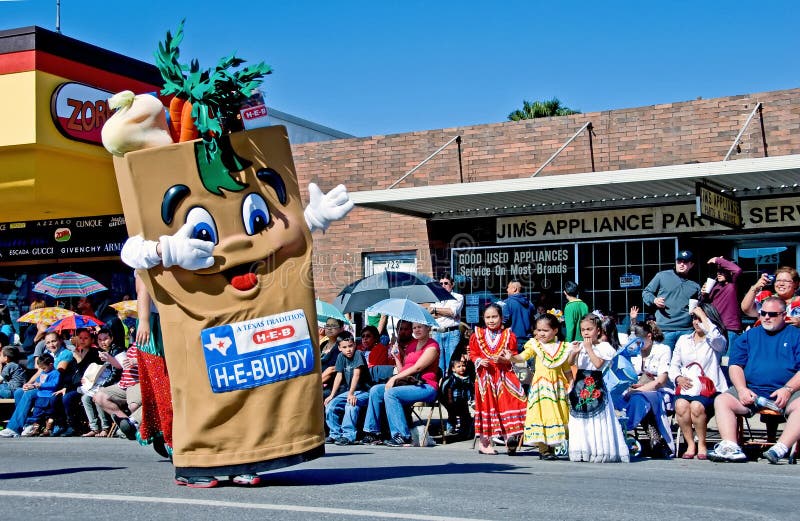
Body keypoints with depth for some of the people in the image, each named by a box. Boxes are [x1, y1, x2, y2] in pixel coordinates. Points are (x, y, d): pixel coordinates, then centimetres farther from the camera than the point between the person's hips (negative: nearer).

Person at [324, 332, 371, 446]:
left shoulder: (358, 354, -15)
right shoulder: (341, 356, 3)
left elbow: (356, 374, -25)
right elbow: (339, 376, 3)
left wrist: (351, 394, -33)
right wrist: (331, 395, -2)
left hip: (364, 391, -7)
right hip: (349, 391, 7)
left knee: (351, 405, -33)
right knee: (330, 405, -6)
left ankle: (348, 435, -26)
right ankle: (335, 434, 4)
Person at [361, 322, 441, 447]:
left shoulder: (432, 346, -4)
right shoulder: (412, 345, 22)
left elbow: (417, 368, -15)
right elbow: (402, 369, 17)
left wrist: (395, 378, -16)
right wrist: (397, 354, 5)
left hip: (426, 387, -9)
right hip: (408, 383, 9)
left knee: (390, 393, -29)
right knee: (375, 390, -6)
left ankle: (402, 437, -29)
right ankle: (373, 433, -7)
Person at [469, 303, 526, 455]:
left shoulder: (509, 336, 5)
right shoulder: (477, 335, 6)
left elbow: (514, 357, 5)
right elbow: (473, 354, 11)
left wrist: (504, 360, -14)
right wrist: (479, 361, -9)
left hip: (504, 375, 0)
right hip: (485, 376, 0)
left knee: (508, 401, -17)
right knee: (486, 404, 0)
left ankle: (510, 437, -13)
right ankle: (484, 442, 9)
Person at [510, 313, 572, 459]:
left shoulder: (562, 348, 8)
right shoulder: (535, 345, 1)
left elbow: (567, 370, 14)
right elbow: (522, 357, -14)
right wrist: (511, 357, -32)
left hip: (557, 386, 2)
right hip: (540, 385, -2)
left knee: (556, 414, 4)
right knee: (541, 413, -6)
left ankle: (552, 447, 16)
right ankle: (542, 449, 0)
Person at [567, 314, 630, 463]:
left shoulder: (603, 347, -3)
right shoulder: (578, 345, 9)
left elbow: (598, 363, -16)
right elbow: (569, 364, 1)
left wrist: (589, 349, -12)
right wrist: (573, 353, -16)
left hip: (596, 386, -4)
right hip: (580, 385, 4)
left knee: (597, 418, -5)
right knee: (580, 418, 4)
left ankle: (600, 451, -1)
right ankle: (582, 451, 10)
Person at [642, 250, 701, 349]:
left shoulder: (695, 285, 14)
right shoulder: (662, 276, 5)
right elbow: (646, 292, 10)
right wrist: (654, 300, -10)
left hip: (687, 331, 3)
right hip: (665, 330, -2)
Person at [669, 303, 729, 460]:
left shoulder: (717, 342, 7)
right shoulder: (683, 340, 22)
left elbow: (713, 335, -20)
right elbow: (674, 365, 22)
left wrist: (702, 314, -8)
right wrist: (678, 378, 0)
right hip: (685, 388, 3)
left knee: (697, 406, -34)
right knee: (681, 405, -31)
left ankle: (701, 444, -13)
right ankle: (690, 444, -17)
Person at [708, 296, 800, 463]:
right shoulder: (749, 335, 20)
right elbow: (735, 365, 12)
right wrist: (742, 389, -6)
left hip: (785, 393, -3)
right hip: (752, 391, 3)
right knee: (721, 400, -21)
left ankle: (780, 449, -43)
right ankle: (730, 448, -33)